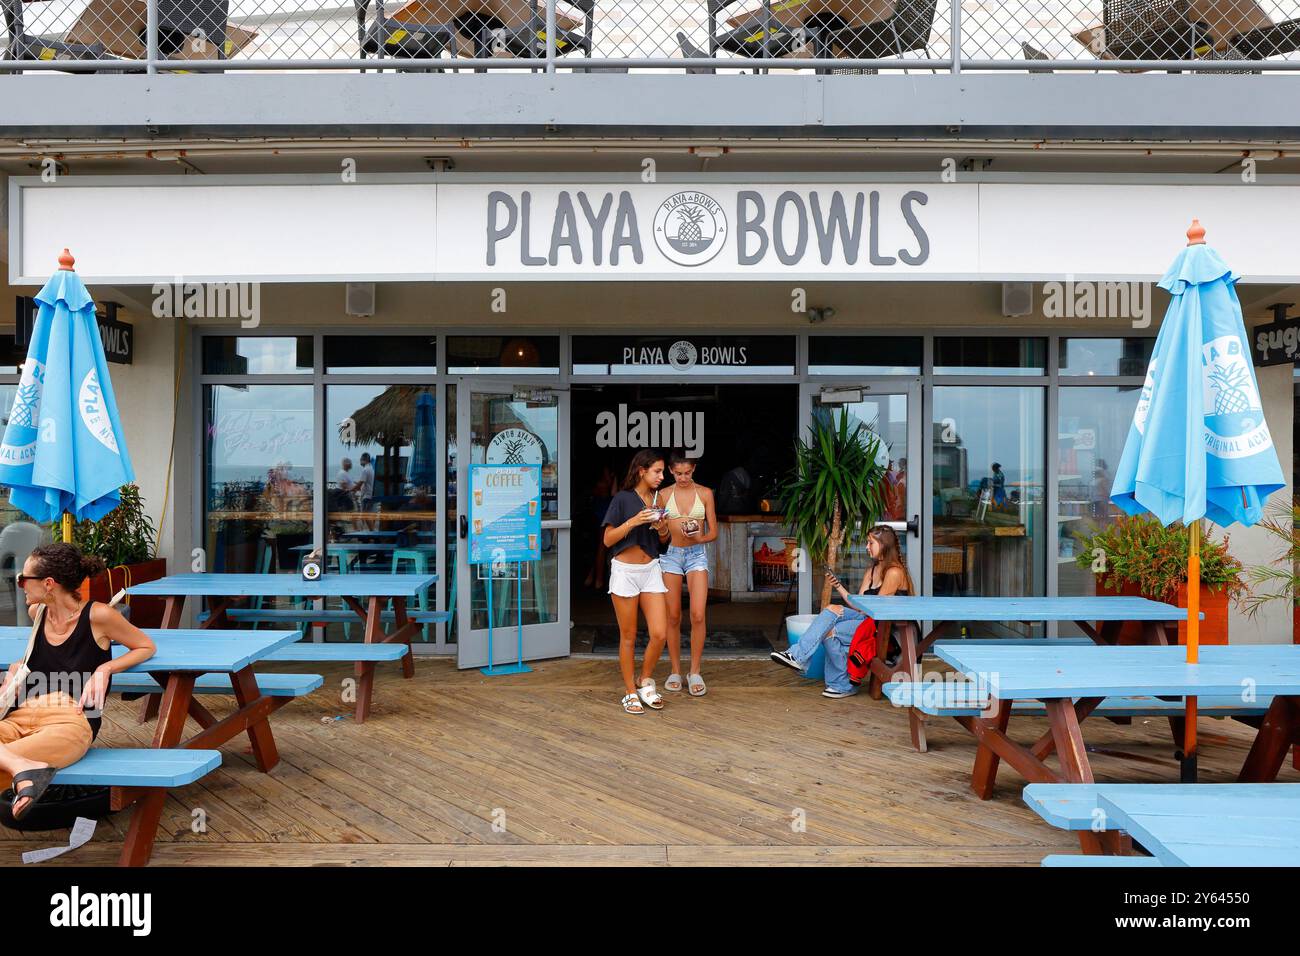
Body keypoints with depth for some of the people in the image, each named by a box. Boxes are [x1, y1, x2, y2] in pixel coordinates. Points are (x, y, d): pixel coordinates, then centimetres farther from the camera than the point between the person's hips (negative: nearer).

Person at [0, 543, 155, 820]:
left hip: (71, 721, -6)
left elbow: (146, 647, 11)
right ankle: (23, 767, -43)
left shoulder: (97, 615, -1)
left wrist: (105, 668, -5)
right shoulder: (37, 612, 19)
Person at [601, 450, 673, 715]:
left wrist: (663, 529, -4)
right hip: (625, 571, -4)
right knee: (628, 636, 4)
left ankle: (645, 682, 19)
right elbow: (608, 540, -7)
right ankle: (631, 693, 17)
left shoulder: (658, 500, 9)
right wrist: (633, 521, -19)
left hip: (651, 570, 4)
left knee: (659, 634, -4)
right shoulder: (623, 499, -7)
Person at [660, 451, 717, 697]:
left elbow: (713, 532, 4)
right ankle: (675, 672, 16)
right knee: (673, 617, 4)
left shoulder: (705, 494, 3)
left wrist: (698, 538, -15)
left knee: (698, 616, -12)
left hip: (697, 555, -1)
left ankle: (694, 673, 1)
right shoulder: (664, 495, 4)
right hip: (670, 554, 1)